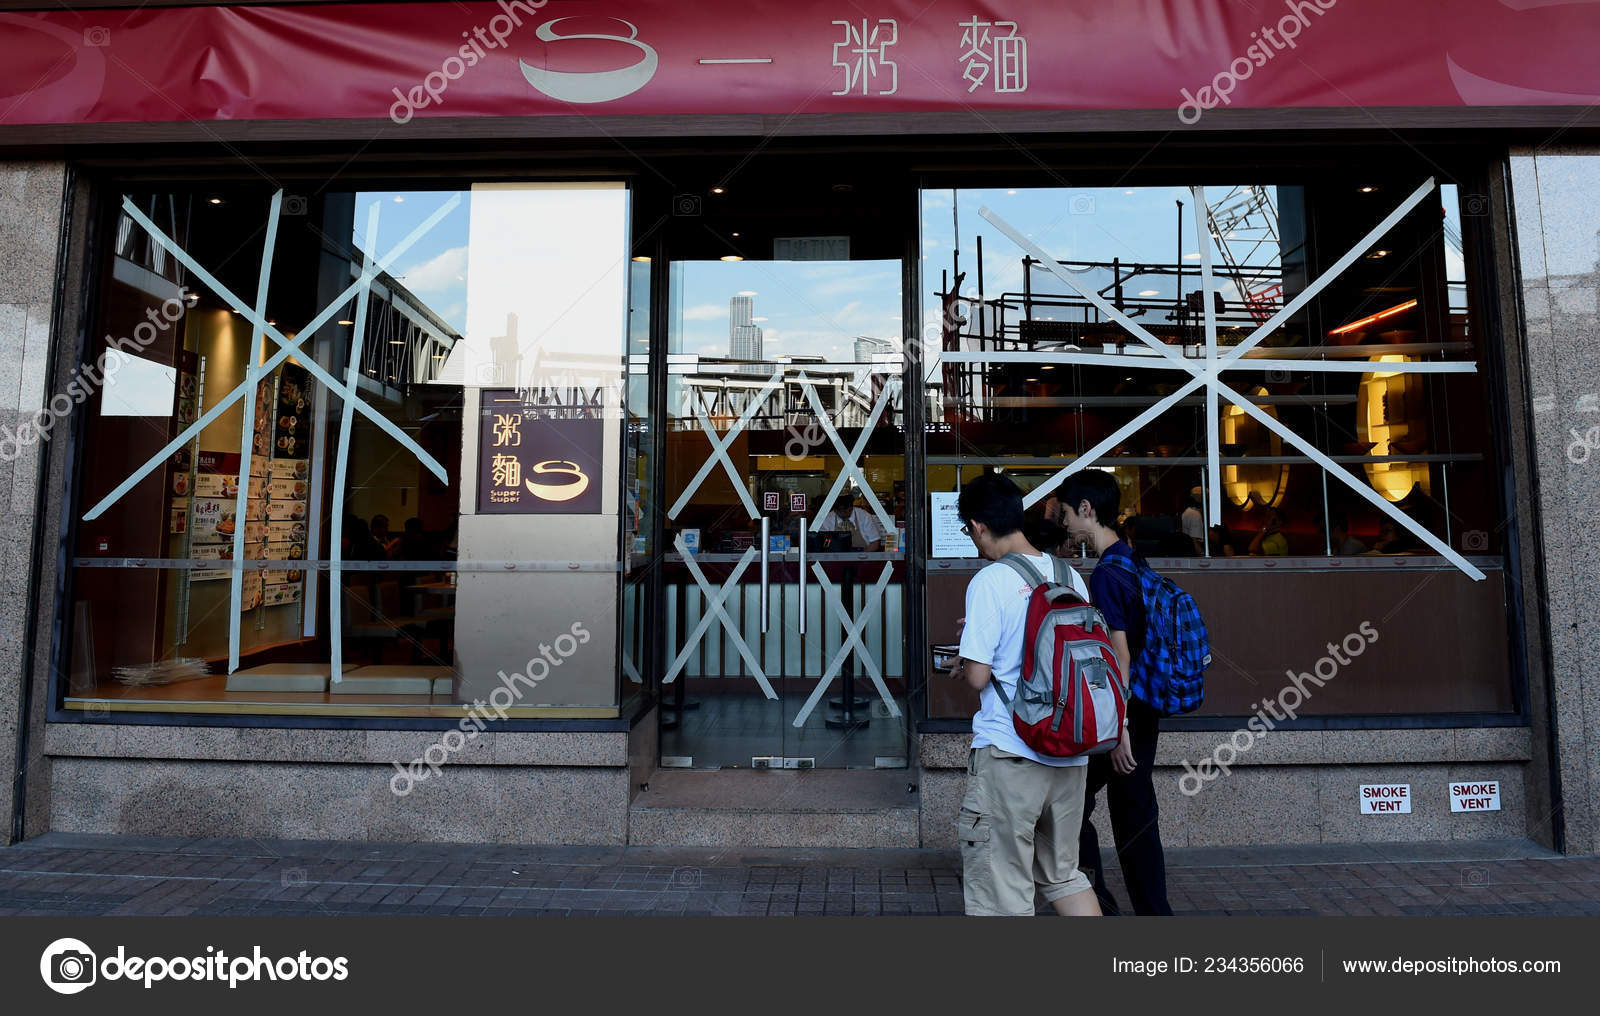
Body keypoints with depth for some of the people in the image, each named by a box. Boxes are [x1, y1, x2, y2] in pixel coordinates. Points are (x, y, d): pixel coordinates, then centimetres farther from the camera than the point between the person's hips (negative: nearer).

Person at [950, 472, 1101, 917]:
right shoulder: (1070, 577, 6)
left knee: (1002, 895, 6)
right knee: (1063, 873, 23)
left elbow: (977, 676, -17)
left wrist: (960, 668, 7)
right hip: (1070, 752, 7)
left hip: (1008, 753, -7)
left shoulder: (990, 582, -14)